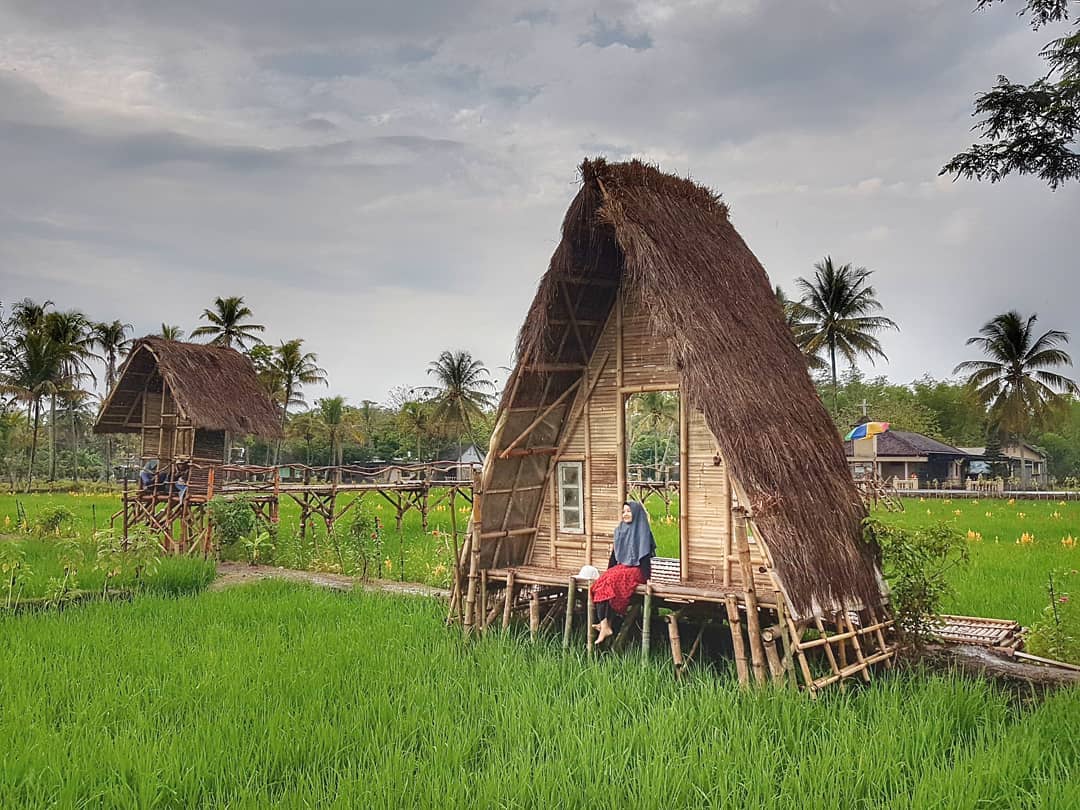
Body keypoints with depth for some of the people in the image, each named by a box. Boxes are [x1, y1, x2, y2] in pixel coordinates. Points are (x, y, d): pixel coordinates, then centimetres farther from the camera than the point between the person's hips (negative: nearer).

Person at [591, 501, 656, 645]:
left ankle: (605, 623, -25)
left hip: (636, 570, -6)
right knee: (601, 581, -22)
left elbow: (645, 556, -12)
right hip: (621, 567, 6)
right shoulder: (620, 530, 15)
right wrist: (608, 570, 13)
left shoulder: (642, 532, -5)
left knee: (611, 580, -29)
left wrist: (646, 577, -20)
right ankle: (604, 624, -31)